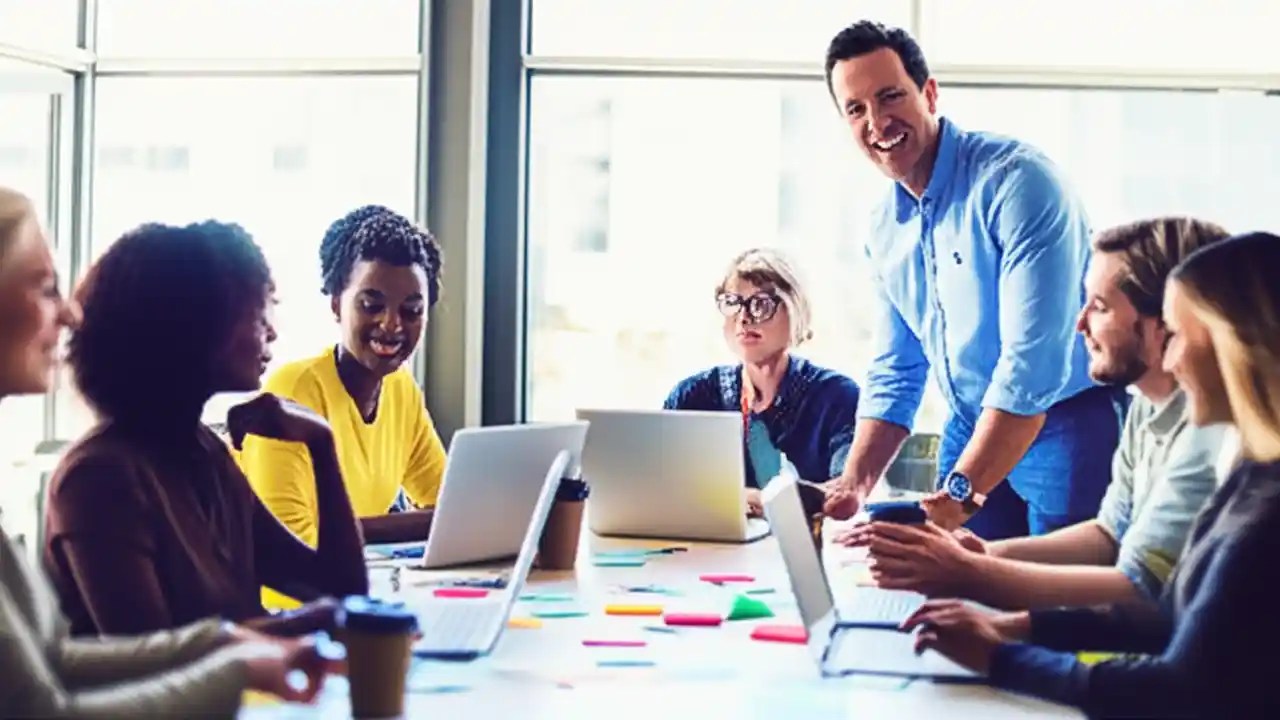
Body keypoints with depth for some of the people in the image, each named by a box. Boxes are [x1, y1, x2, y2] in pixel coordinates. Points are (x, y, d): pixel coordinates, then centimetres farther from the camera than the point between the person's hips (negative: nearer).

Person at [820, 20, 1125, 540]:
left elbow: (1032, 359, -25)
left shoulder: (1015, 180, -18)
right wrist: (853, 484, -3)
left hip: (1067, 425, -6)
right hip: (973, 431, 6)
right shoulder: (886, 229, 5)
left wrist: (959, 492, -28)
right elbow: (894, 373, 12)